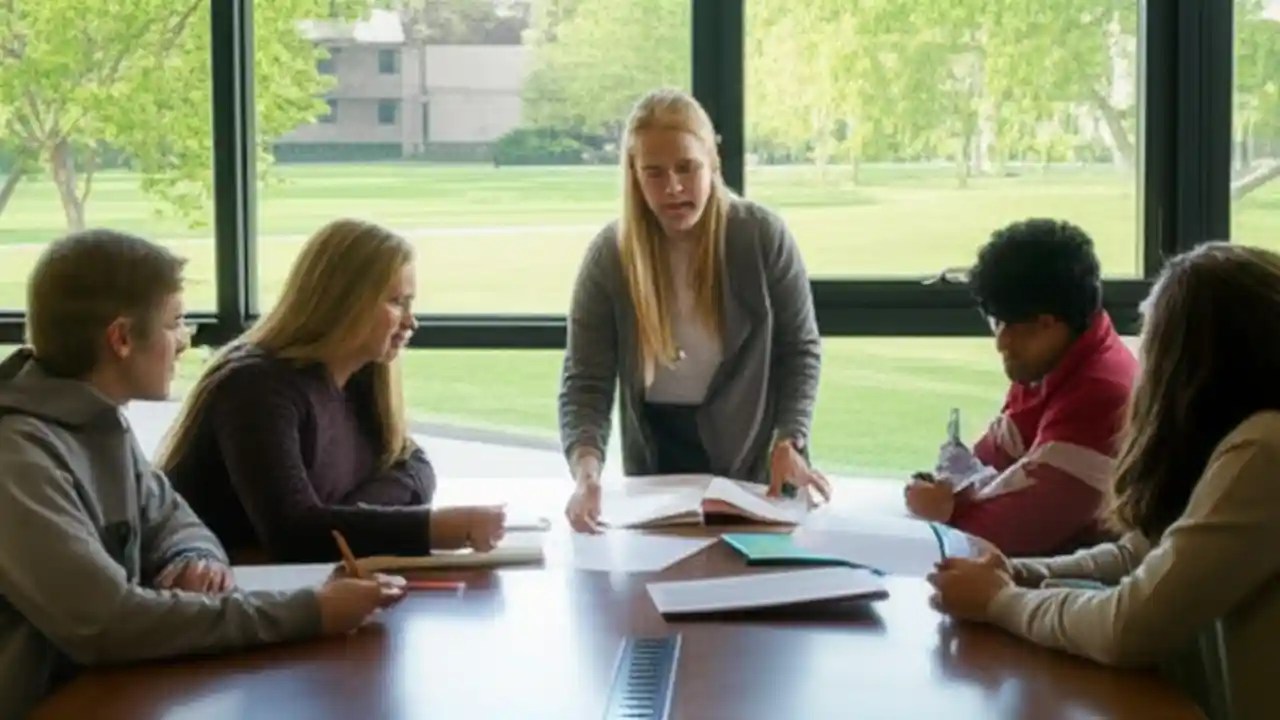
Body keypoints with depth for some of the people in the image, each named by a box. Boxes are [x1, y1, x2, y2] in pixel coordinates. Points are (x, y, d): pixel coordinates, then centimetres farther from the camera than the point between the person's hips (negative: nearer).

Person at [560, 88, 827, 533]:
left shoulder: (763, 237, -11)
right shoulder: (609, 256, -11)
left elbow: (800, 351, -2)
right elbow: (585, 382, -14)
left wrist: (788, 444, -16)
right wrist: (587, 470, -32)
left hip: (753, 466, 0)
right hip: (656, 467, 1)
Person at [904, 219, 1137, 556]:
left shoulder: (1099, 392, -24)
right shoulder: (1044, 366, 8)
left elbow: (1036, 521, -26)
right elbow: (994, 458, 12)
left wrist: (951, 511, -14)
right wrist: (949, 489, -7)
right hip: (1041, 559, 9)